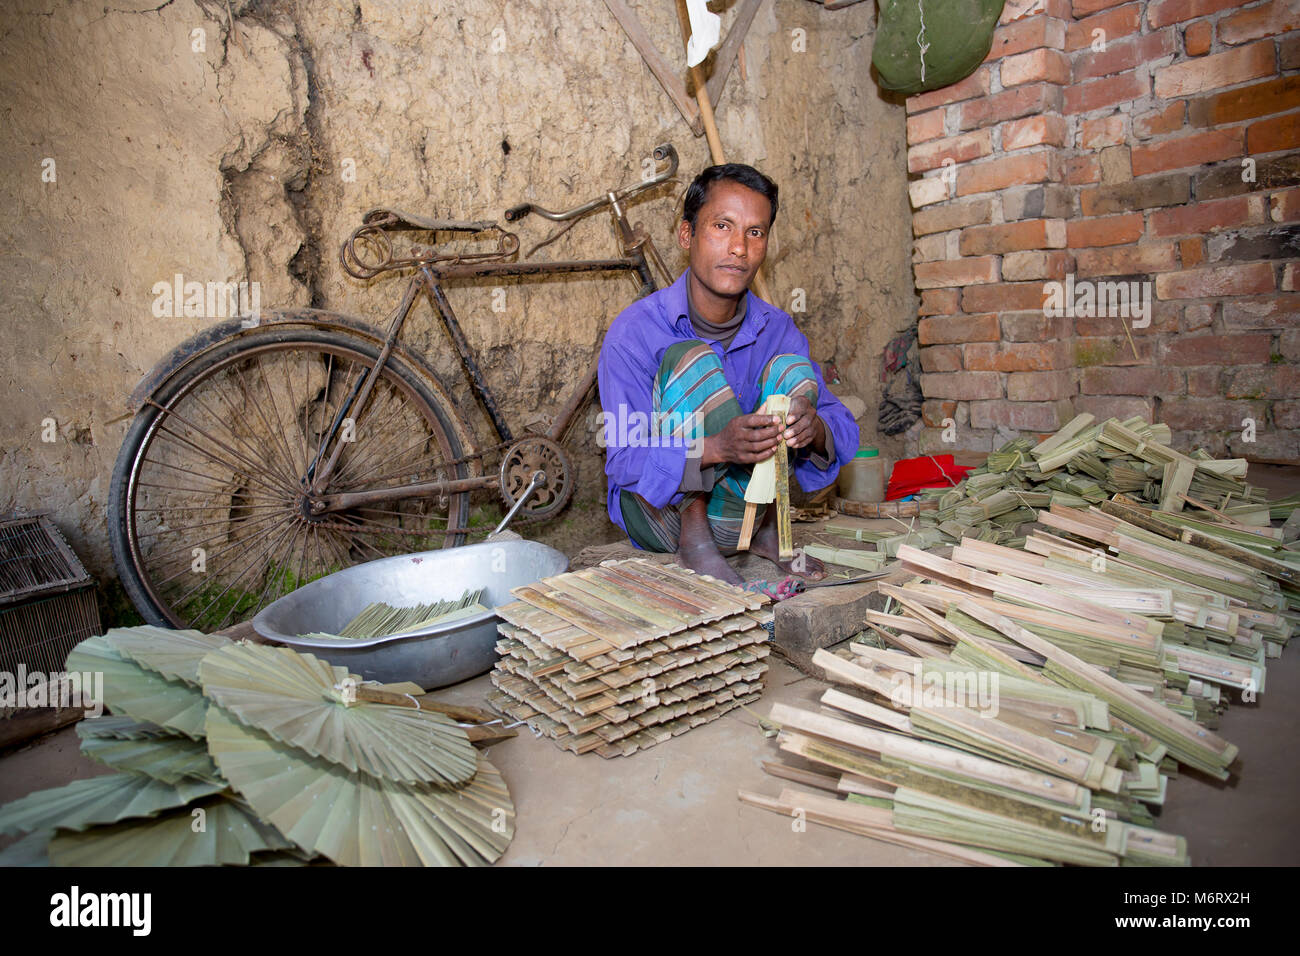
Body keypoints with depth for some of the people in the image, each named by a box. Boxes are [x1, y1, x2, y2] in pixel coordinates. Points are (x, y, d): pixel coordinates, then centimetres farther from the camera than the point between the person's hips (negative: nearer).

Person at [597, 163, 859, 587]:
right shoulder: (634, 331, -17)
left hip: (732, 512, 4)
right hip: (657, 512, -4)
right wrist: (716, 447, -40)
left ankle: (767, 526, -3)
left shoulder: (777, 329, -3)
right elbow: (626, 460, -22)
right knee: (692, 360, -25)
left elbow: (843, 427, -1)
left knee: (792, 369, -15)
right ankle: (695, 542, -19)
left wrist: (815, 431, -28)